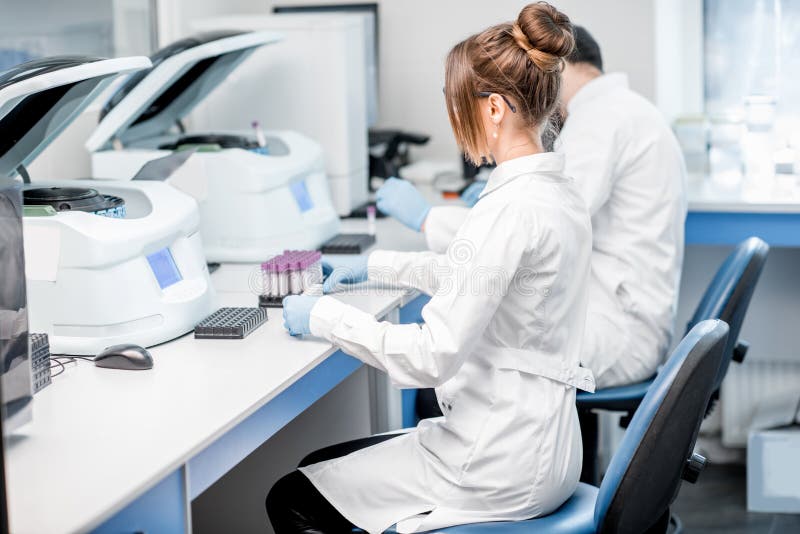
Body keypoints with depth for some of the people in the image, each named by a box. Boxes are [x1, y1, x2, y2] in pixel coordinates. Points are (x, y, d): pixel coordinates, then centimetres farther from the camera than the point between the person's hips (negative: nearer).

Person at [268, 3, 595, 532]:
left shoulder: (510, 208, -24)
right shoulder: (561, 190, 6)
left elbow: (432, 357, -25)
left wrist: (324, 315, -12)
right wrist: (375, 265, 31)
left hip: (499, 468, -10)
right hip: (542, 445, 10)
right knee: (318, 465, 22)